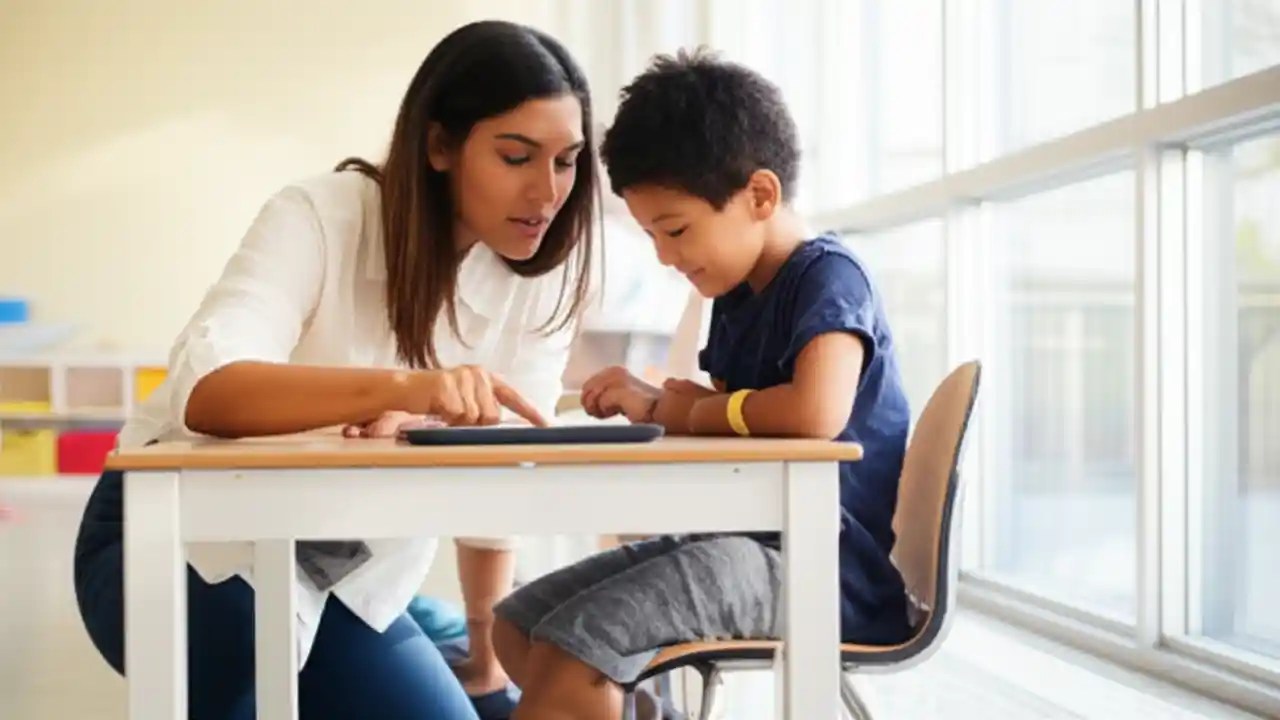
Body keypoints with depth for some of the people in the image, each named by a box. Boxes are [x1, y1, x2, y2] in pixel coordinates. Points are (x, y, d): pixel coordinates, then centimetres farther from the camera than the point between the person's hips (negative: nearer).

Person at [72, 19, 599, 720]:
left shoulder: (542, 274, -7)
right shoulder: (321, 215, -20)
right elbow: (205, 391, -38)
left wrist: (488, 646, 1)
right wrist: (403, 386, -52)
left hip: (346, 582, 5)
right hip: (184, 540, -4)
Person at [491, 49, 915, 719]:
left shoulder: (827, 277, -14)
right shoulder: (736, 293, 12)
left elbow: (816, 412, -32)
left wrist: (679, 410, -15)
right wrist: (655, 402, -4)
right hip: (748, 540, 10)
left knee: (571, 644, -25)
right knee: (519, 625, 7)